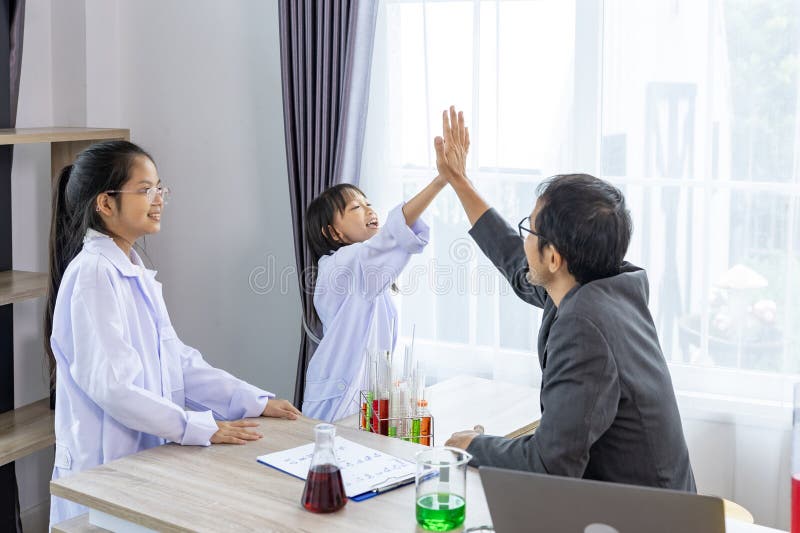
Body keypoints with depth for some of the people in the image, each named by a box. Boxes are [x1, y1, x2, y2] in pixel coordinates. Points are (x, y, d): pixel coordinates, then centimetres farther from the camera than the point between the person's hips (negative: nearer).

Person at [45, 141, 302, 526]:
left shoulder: (136, 273, 11)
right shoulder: (93, 274, -16)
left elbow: (177, 361, 10)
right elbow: (109, 384, -22)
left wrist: (257, 402, 4)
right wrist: (202, 428, -20)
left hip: (146, 458, 8)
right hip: (104, 469, -8)